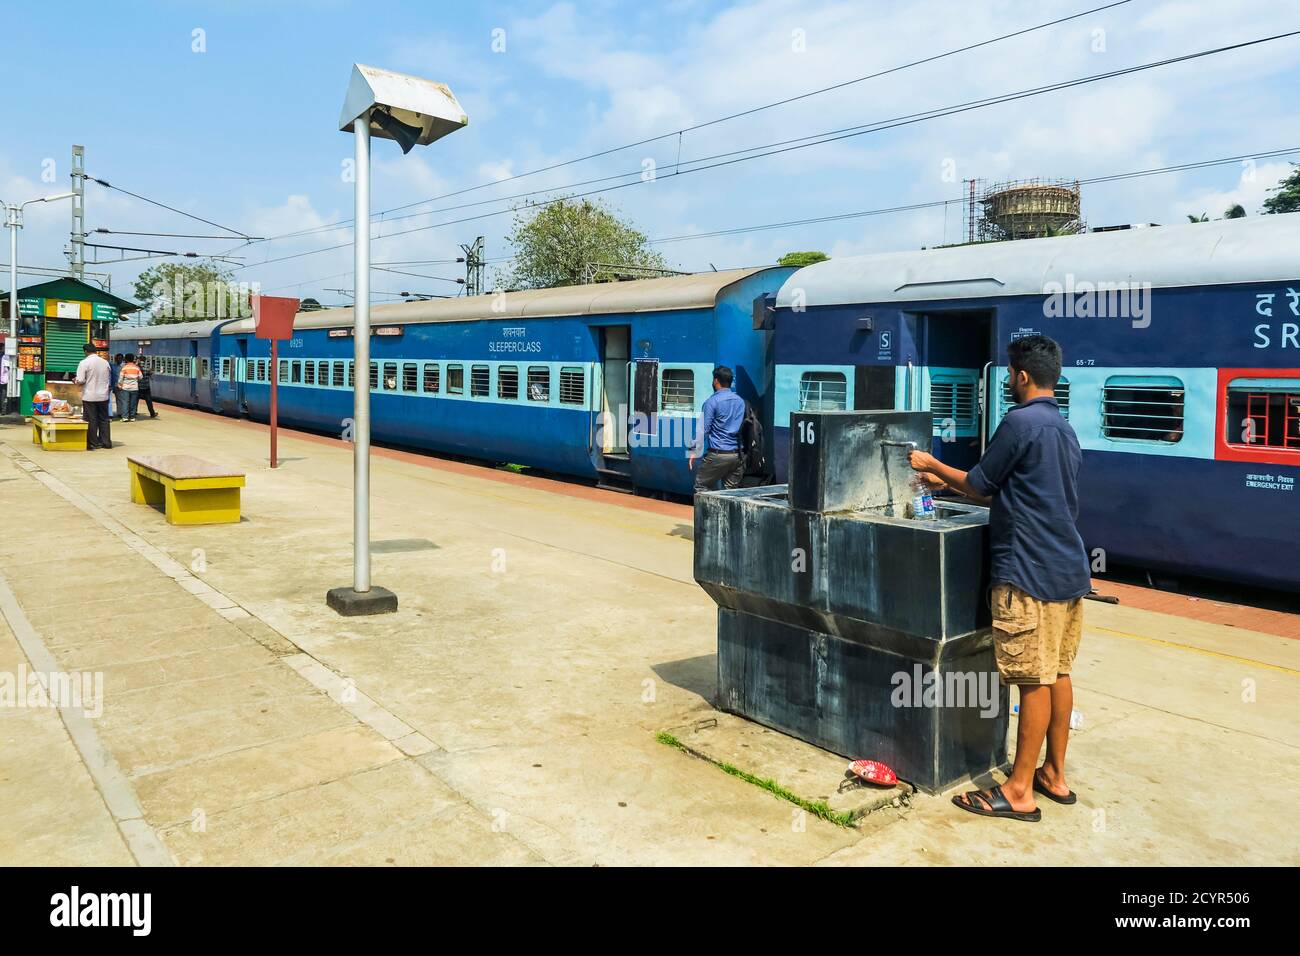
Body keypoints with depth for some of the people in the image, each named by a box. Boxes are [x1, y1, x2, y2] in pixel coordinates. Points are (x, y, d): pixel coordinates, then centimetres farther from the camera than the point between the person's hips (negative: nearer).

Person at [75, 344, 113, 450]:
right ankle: (106, 442, 14)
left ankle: (93, 443, 7)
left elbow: (80, 381, -13)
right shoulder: (105, 362, 4)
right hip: (103, 396, 4)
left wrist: (76, 381, 7)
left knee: (91, 421, 2)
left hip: (89, 396, -4)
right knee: (104, 419, 12)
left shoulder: (84, 363, -11)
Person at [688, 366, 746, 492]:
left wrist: (694, 451, -6)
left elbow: (704, 429, -9)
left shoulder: (712, 401, -7)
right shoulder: (740, 401, 12)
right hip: (737, 455, 6)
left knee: (701, 487, 4)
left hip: (718, 454, -6)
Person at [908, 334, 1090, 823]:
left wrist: (933, 465, 9)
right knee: (1058, 674, 15)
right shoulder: (1065, 429, 15)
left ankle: (1020, 792, 5)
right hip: (1069, 569, 9)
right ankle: (1055, 775, 26)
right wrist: (945, 481, 25)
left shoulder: (1020, 422, -15)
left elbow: (980, 485, -7)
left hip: (1030, 572, -9)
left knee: (1034, 681, -4)